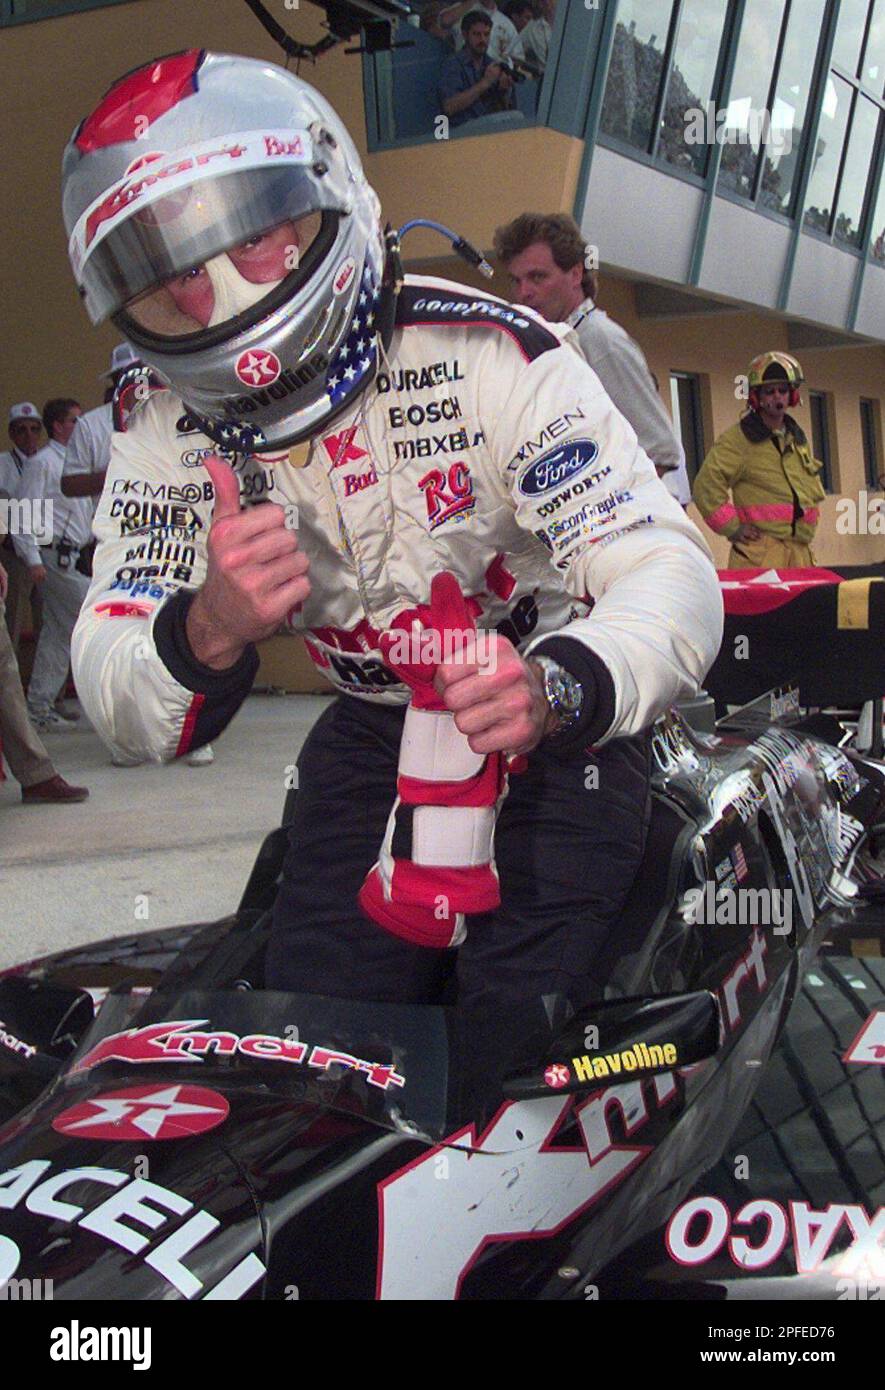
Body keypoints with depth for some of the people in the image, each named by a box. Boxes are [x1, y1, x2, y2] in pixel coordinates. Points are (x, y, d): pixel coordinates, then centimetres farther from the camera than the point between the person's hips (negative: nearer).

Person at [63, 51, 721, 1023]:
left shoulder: (491, 356, -23)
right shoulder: (169, 441, -9)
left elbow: (676, 579, -28)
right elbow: (118, 707, -17)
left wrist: (553, 689, -50)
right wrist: (208, 632, -42)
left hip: (561, 712, -3)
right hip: (374, 721, 4)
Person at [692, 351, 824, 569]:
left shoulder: (799, 439, 20)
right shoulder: (738, 438, -3)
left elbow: (814, 489, 35)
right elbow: (706, 487, -9)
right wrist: (732, 528, -9)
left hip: (800, 550, 7)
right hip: (760, 552, -7)